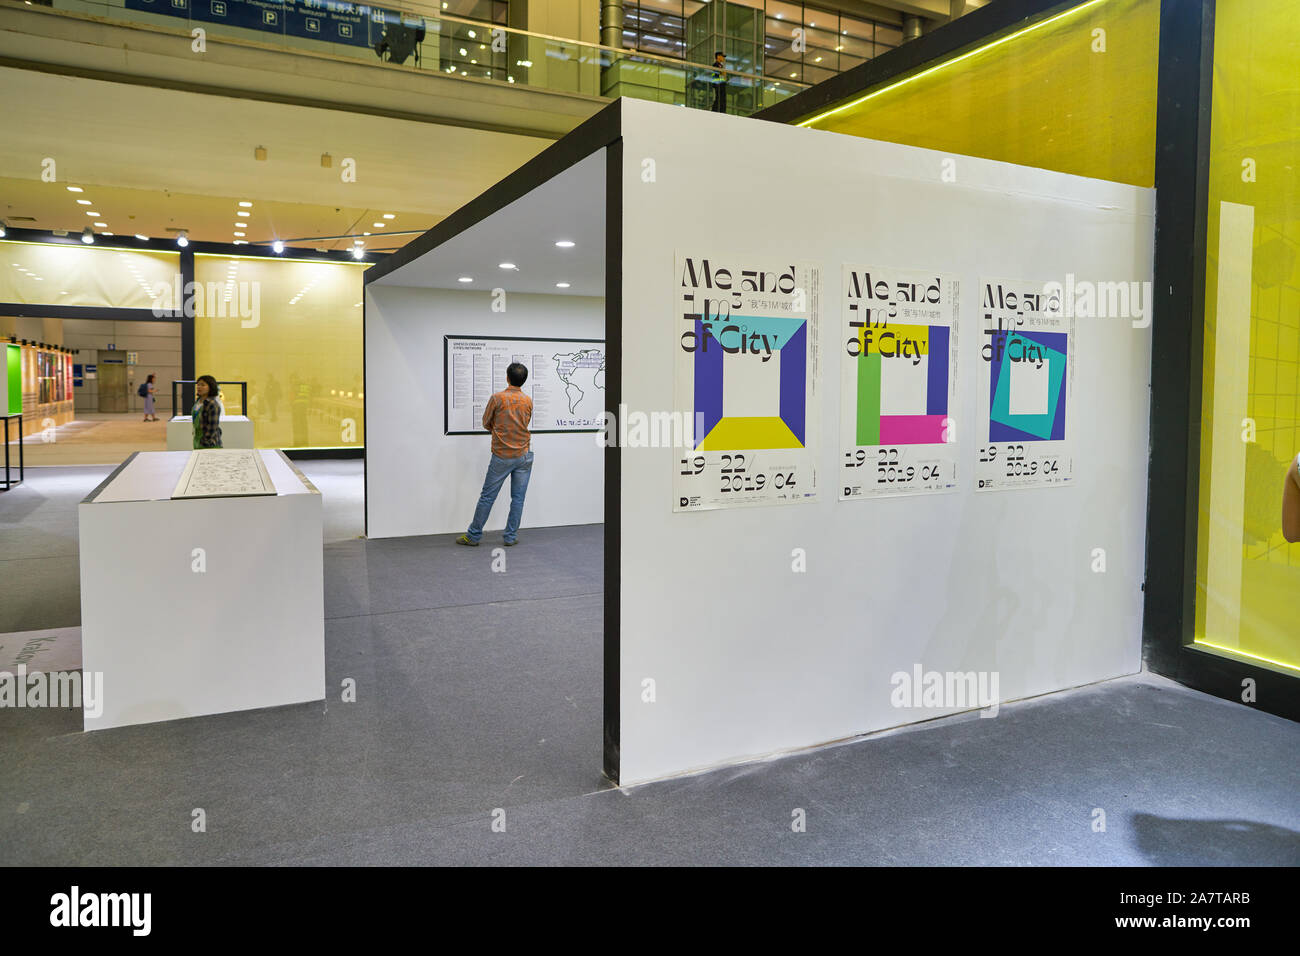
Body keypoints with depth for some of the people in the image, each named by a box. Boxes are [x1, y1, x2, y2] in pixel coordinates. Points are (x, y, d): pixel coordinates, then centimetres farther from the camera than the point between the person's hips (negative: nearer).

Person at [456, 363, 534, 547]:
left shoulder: (497, 398, -9)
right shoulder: (528, 401, 2)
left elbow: (486, 423, 2)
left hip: (502, 457, -2)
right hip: (523, 456, 3)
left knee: (487, 497, 5)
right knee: (518, 498, 8)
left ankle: (473, 535, 13)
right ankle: (511, 537, 12)